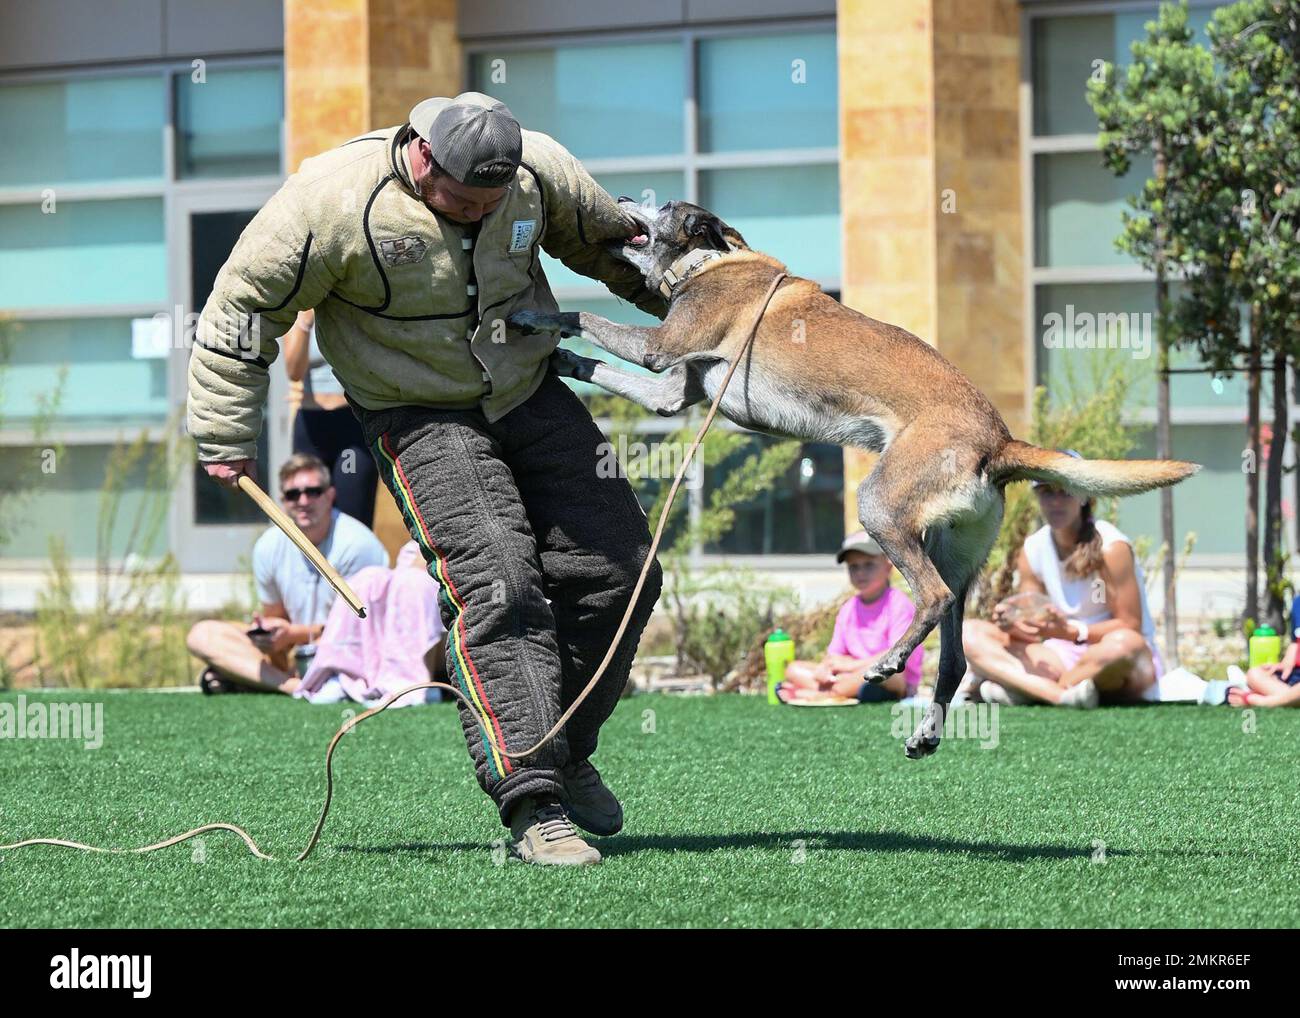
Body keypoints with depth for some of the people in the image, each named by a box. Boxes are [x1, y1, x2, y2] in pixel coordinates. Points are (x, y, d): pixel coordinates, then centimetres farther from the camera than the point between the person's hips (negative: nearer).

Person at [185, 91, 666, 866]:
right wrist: (226, 440, -9)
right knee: (497, 591, -21)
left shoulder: (537, 169, -9)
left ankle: (566, 754, 21)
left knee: (618, 571, 1)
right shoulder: (335, 199, -22)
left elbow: (606, 240, 13)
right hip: (423, 420, -5)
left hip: (532, 396, 5)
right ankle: (532, 806, -23)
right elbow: (245, 308, -12)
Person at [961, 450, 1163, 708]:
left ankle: (1017, 690, -29)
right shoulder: (1033, 550, 4)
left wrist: (1070, 631, -30)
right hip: (1065, 658, 5)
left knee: (1123, 644, -42)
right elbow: (1034, 628, 5)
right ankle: (1061, 694, -33)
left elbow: (1129, 625, -15)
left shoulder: (1111, 546, -12)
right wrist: (1014, 624, -21)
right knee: (970, 633, -12)